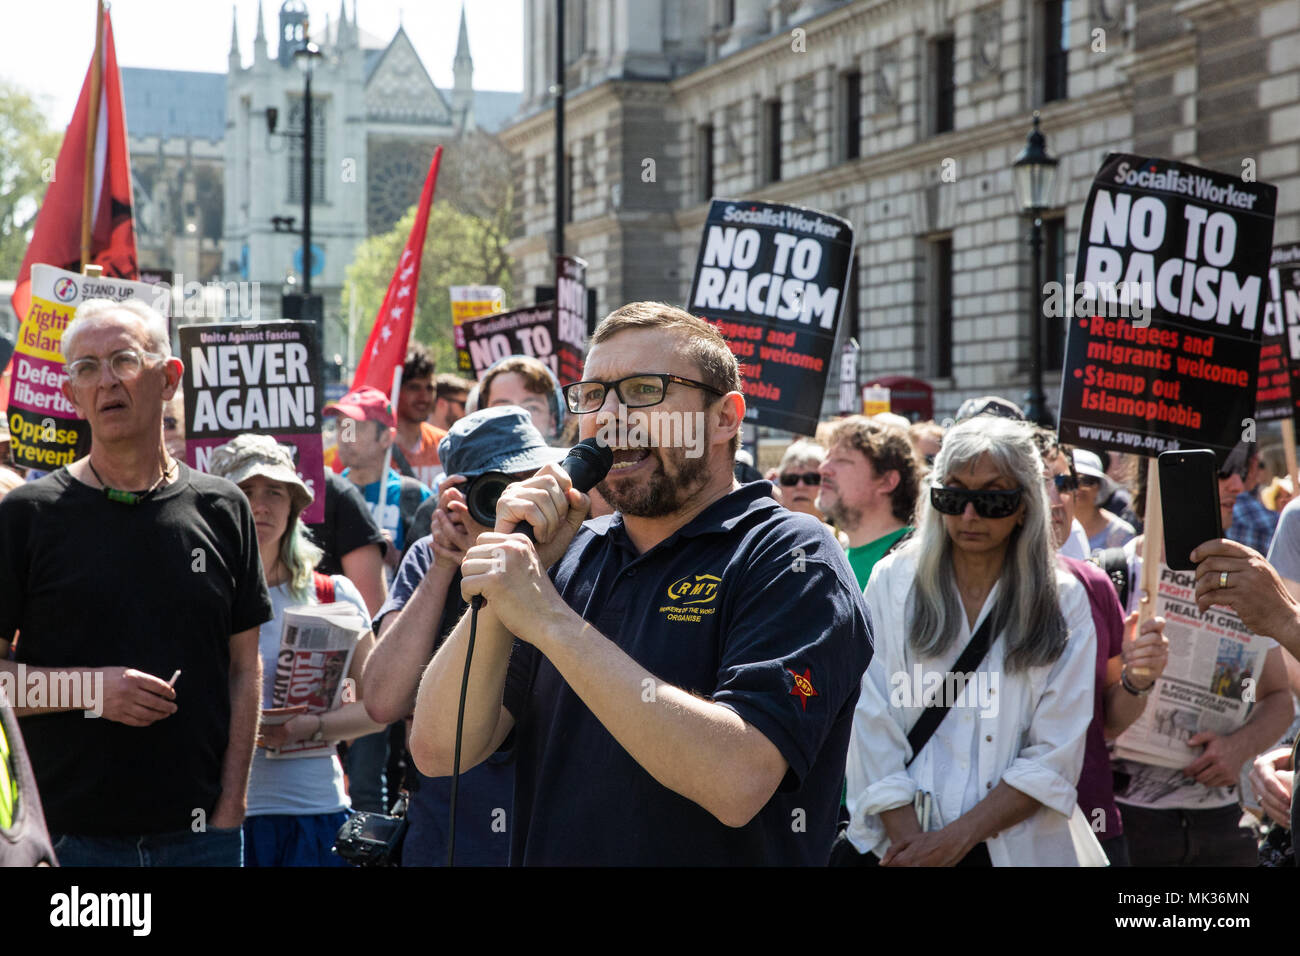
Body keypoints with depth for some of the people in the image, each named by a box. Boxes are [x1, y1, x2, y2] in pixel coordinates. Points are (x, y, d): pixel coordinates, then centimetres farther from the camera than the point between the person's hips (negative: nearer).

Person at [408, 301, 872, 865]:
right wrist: (512, 562, -14)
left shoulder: (792, 559, -12)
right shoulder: (569, 555, 3)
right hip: (543, 853, 4)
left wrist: (552, 621, -25)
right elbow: (439, 751, -4)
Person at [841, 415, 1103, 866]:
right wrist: (909, 840, -18)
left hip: (1016, 846, 0)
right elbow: (871, 725, -6)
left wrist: (955, 839, -16)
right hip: (894, 841, 0)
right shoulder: (893, 580, 0)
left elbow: (1055, 758, -6)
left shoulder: (1064, 601, 0)